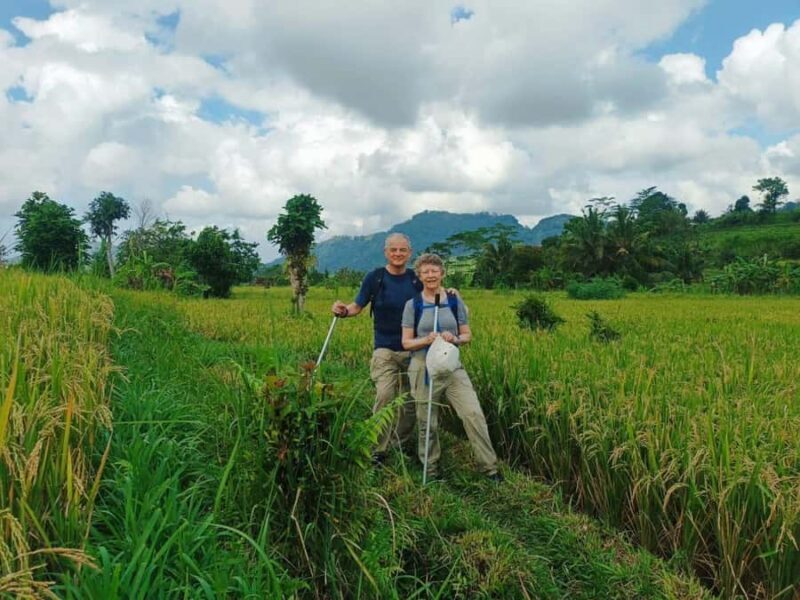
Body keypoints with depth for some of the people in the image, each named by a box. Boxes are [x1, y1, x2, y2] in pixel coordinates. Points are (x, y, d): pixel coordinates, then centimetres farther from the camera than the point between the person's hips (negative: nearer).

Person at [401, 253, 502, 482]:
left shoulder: (455, 301, 3)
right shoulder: (413, 305, -1)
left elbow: (467, 335, 6)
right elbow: (406, 343, -2)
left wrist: (455, 339, -16)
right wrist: (426, 340, -22)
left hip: (453, 367, 1)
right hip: (424, 369, -1)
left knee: (474, 414, -8)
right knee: (427, 423, 9)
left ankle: (489, 466, 6)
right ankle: (431, 470, 28)